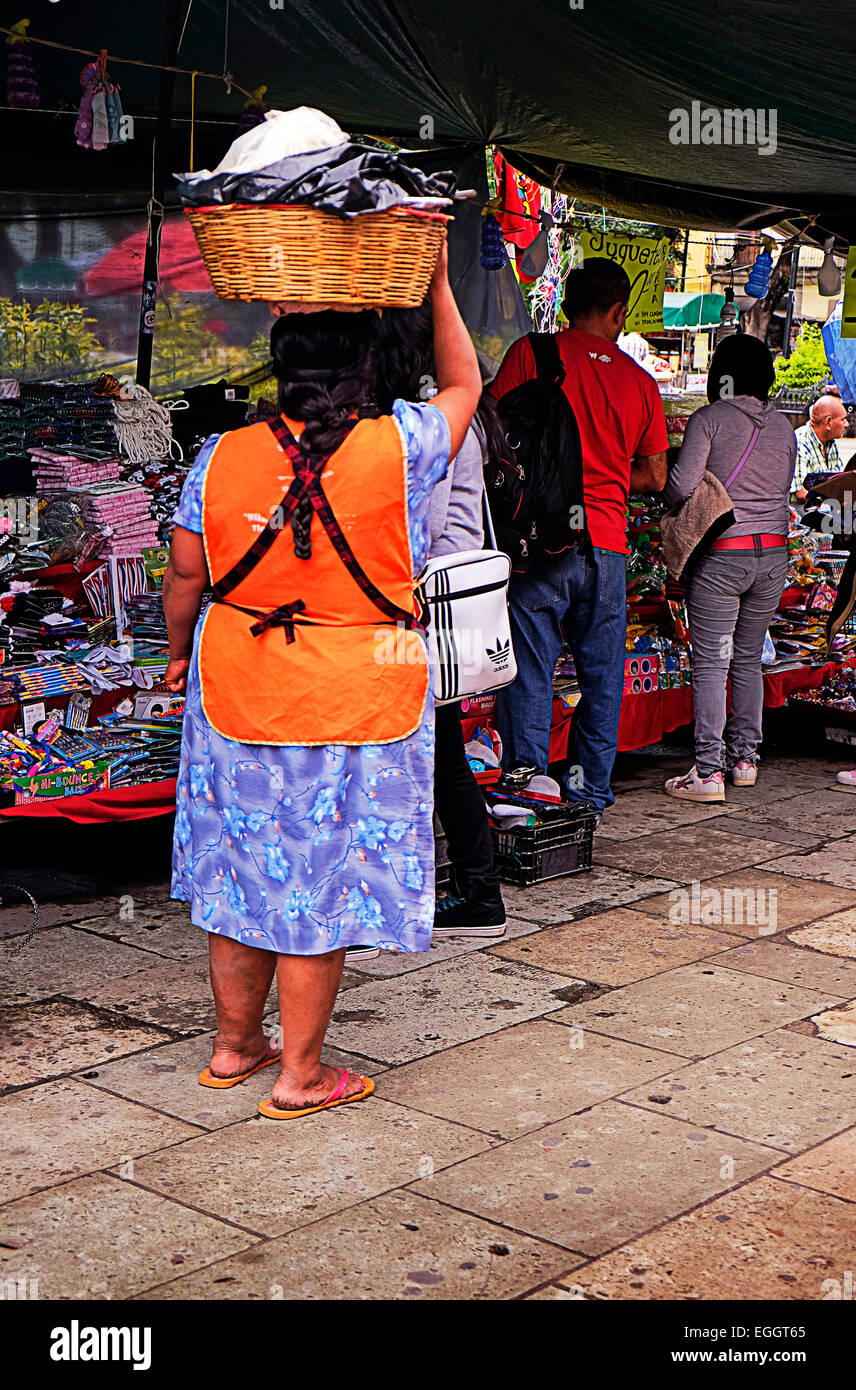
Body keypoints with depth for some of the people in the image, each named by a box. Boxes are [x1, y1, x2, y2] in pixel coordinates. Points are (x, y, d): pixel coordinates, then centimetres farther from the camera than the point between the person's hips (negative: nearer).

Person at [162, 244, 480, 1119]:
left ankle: (234, 1045, 32)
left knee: (242, 864, 17)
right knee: (321, 880, 8)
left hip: (237, 690, 3)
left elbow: (184, 575, 4)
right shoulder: (397, 448, -13)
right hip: (354, 703, -3)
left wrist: (180, 655, 21)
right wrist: (437, 286, 16)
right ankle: (299, 1074, 18)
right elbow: (463, 384, 7)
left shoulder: (220, 459, -6)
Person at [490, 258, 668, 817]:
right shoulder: (640, 380, 9)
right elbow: (655, 477, 13)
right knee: (602, 672, 12)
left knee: (530, 671, 1)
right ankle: (590, 794, 19)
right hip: (608, 542, 3)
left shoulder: (530, 353, -1)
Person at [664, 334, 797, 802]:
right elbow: (784, 491, 13)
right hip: (773, 553, 6)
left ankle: (708, 772, -6)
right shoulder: (783, 427, 9)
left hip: (721, 555, -5)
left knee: (710, 664, -3)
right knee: (749, 660, 15)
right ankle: (745, 759, 20)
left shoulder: (710, 419, -7)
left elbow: (680, 485, -14)